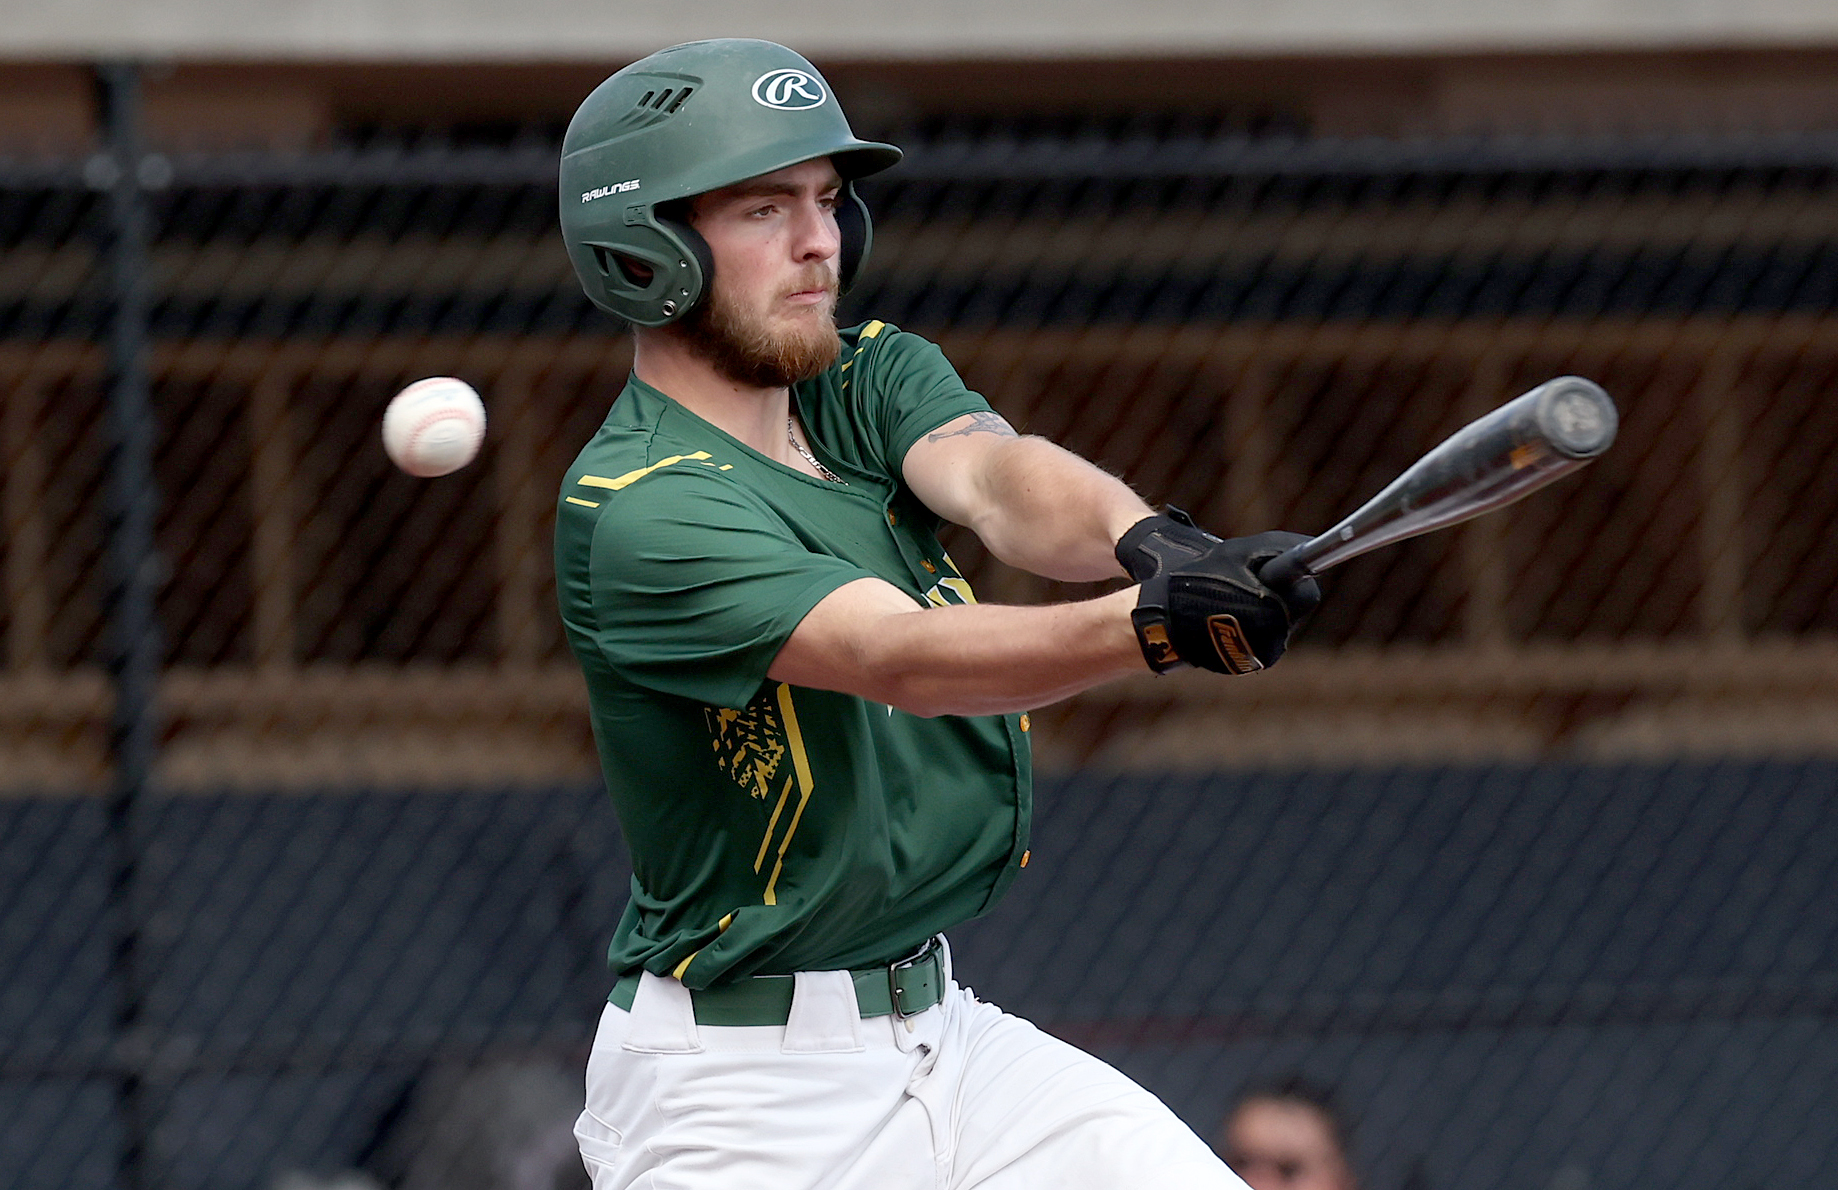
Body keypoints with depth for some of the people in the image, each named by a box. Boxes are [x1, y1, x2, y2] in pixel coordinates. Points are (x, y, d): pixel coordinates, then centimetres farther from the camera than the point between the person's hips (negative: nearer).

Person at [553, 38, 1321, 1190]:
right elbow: (901, 656, -31)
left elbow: (990, 477, -15)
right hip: (739, 1088, -7)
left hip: (945, 1038, 7)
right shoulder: (638, 509, -18)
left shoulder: (873, 381, 7)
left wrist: (1143, 536, -38)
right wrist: (1156, 624, -47)